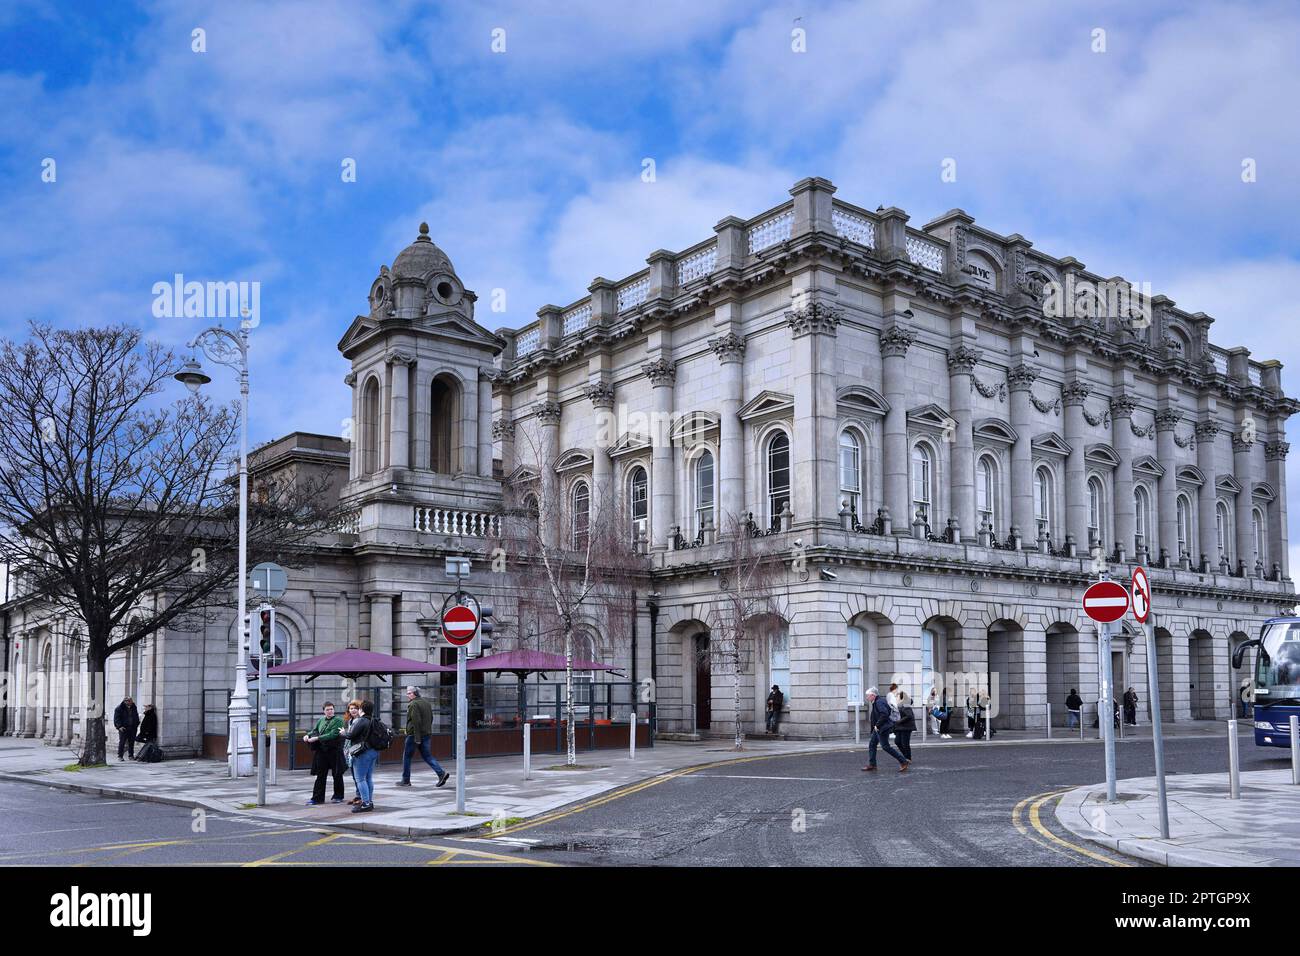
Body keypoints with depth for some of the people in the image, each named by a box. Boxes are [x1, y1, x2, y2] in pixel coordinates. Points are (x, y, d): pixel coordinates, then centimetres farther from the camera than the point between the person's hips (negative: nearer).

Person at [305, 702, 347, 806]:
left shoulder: (338, 720, -6)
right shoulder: (321, 720, 13)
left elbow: (333, 734, -16)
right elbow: (314, 730, 16)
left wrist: (317, 738, -19)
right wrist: (308, 735, -7)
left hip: (334, 750, -5)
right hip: (322, 751, 5)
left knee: (337, 775, 6)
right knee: (320, 775, 4)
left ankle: (338, 796, 19)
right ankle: (317, 798, 7)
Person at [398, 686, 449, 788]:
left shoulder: (413, 704, -14)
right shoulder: (426, 703, 14)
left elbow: (416, 721, -22)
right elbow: (431, 719, 19)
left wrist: (417, 737, -22)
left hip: (414, 734, -8)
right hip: (426, 734, 8)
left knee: (406, 757, 7)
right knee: (427, 756, 10)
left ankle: (405, 780, 13)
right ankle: (442, 773, -6)